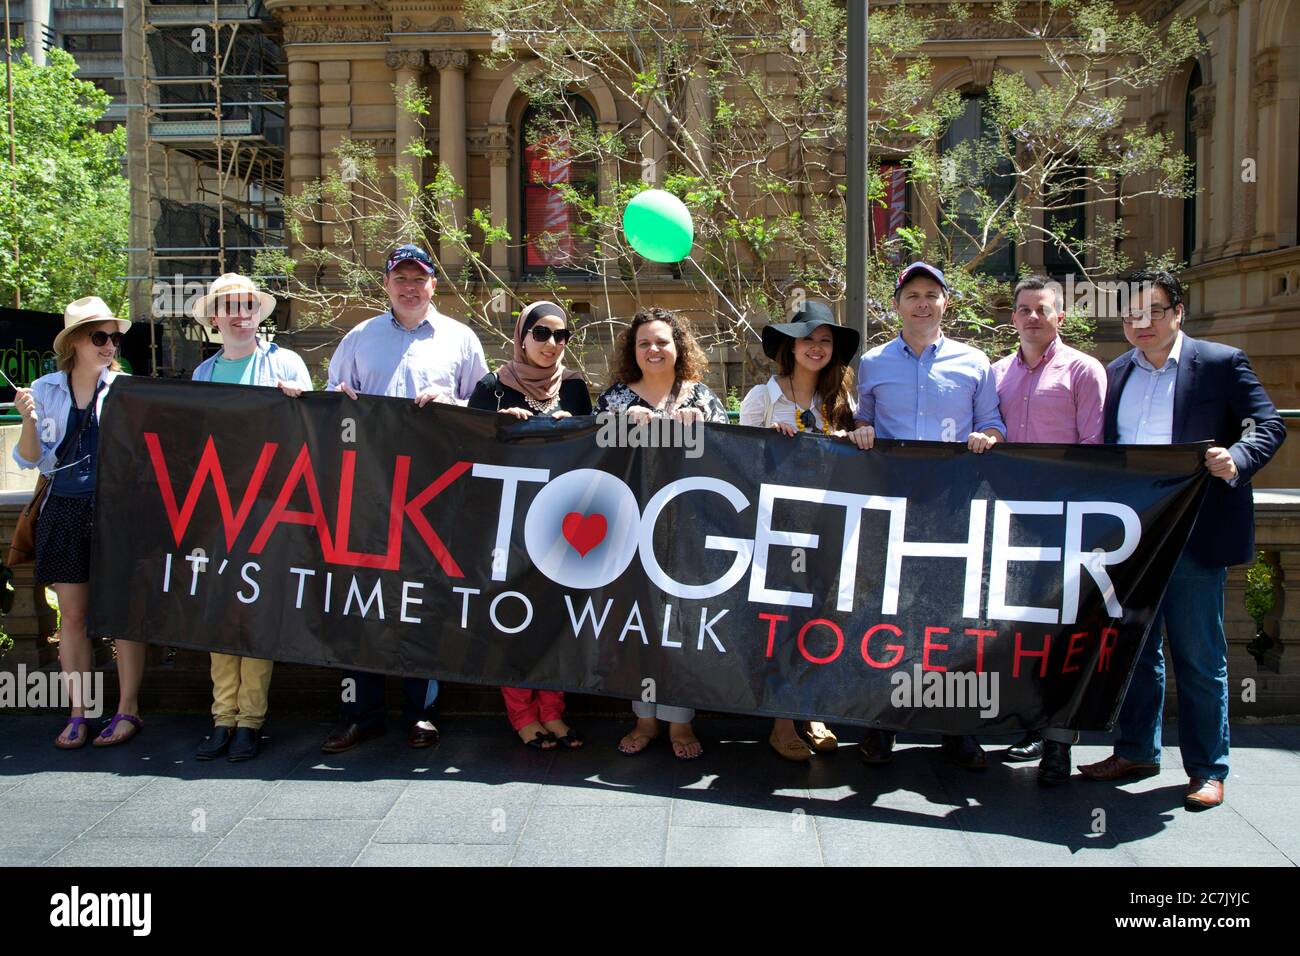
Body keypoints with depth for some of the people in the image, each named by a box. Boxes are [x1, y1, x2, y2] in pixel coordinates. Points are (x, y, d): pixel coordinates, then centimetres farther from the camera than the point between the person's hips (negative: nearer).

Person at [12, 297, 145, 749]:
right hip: (65, 511, 3)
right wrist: (29, 420, -8)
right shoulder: (45, 390, 7)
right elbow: (29, 460, 7)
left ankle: (128, 710, 11)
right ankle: (78, 713, 15)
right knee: (72, 614, 6)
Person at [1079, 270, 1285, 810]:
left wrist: (1237, 460, -24)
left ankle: (1207, 769, 14)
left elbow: (1269, 424, -4)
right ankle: (1136, 751, 27)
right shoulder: (1115, 374, 13)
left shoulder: (1221, 362, 0)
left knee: (1199, 654, 2)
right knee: (1133, 647, 13)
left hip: (1194, 534, -4)